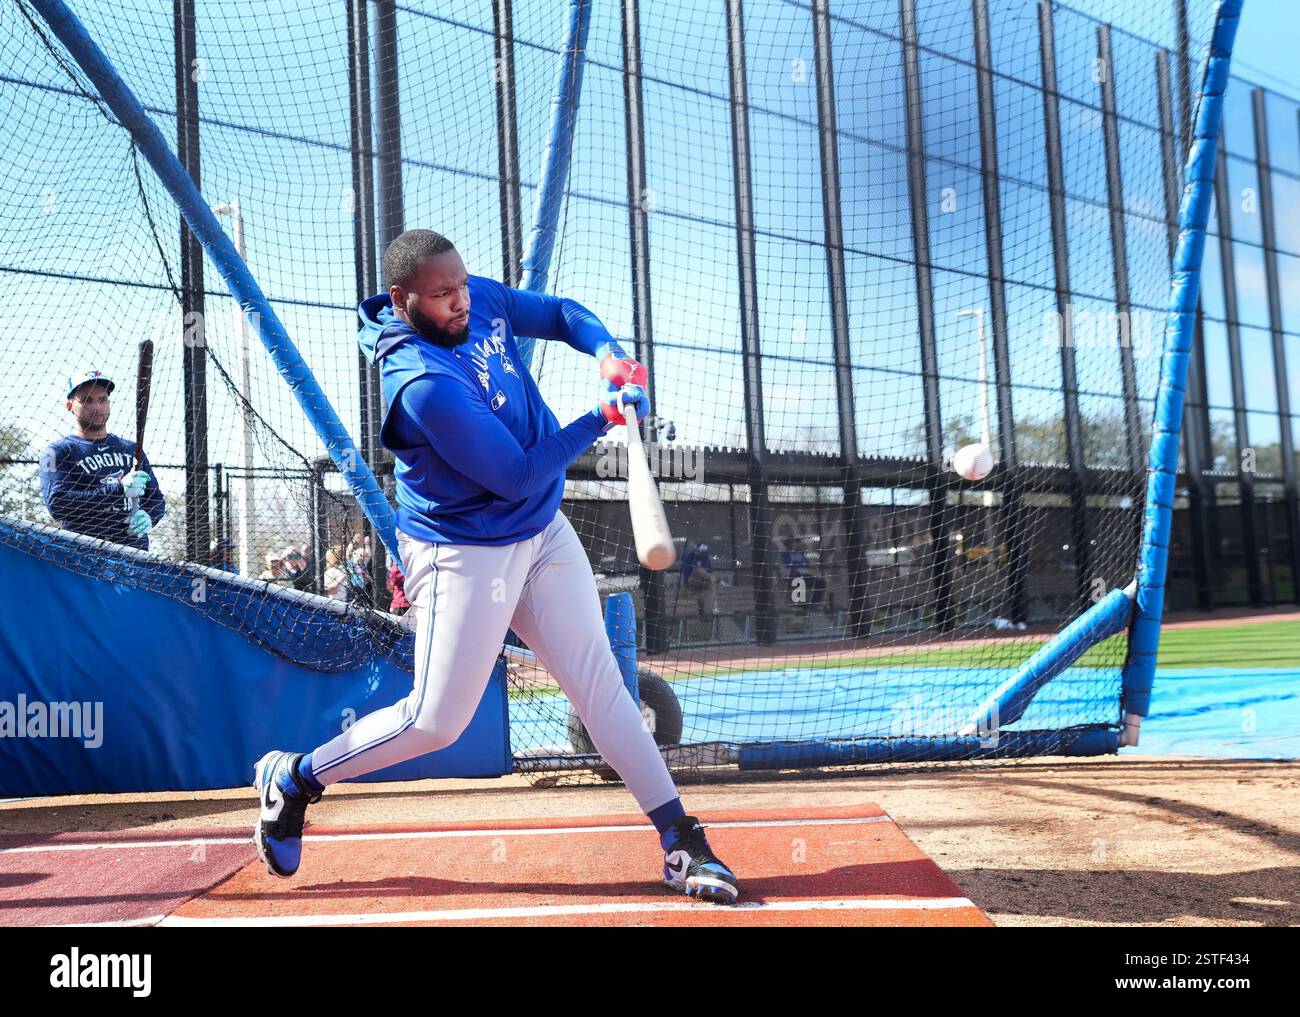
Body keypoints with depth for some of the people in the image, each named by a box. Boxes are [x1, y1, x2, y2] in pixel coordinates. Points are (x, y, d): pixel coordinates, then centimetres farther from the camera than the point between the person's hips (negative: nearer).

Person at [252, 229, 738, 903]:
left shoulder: (483, 299, -4)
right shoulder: (422, 385, -28)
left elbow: (560, 313, 13)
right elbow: (519, 477, -25)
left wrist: (608, 351, -8)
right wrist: (600, 418, -21)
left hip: (545, 533, 7)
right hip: (465, 554, -7)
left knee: (599, 684, 3)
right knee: (436, 720, -2)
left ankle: (682, 843, 5)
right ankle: (293, 779, 20)